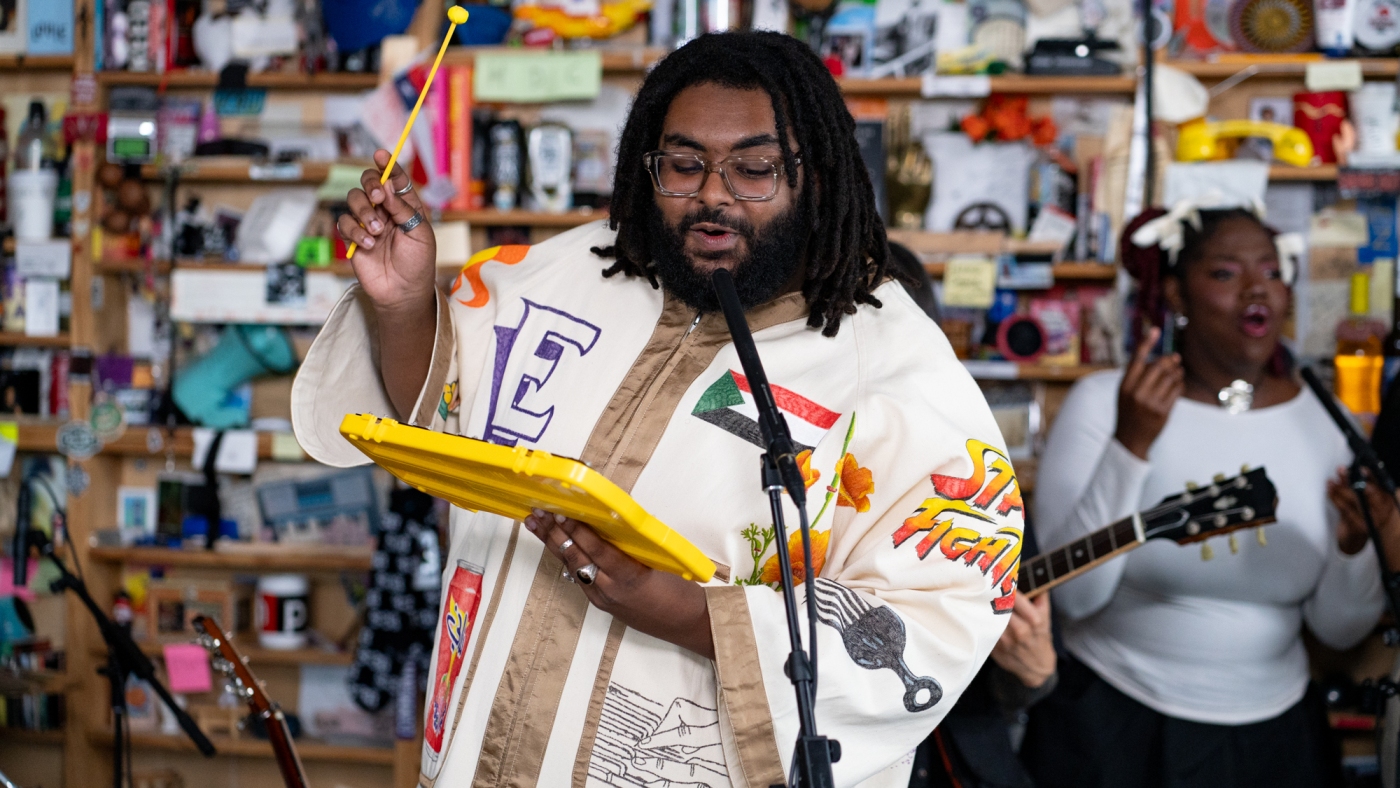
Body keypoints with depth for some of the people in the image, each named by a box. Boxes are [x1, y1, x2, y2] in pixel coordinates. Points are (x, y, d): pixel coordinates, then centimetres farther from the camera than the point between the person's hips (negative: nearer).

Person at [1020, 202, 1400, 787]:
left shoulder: (1319, 420, 0)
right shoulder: (1102, 401, -9)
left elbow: (1338, 630, 2)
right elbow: (1070, 597, -18)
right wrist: (1131, 446, -24)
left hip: (1274, 737, 3)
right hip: (1115, 729, -3)